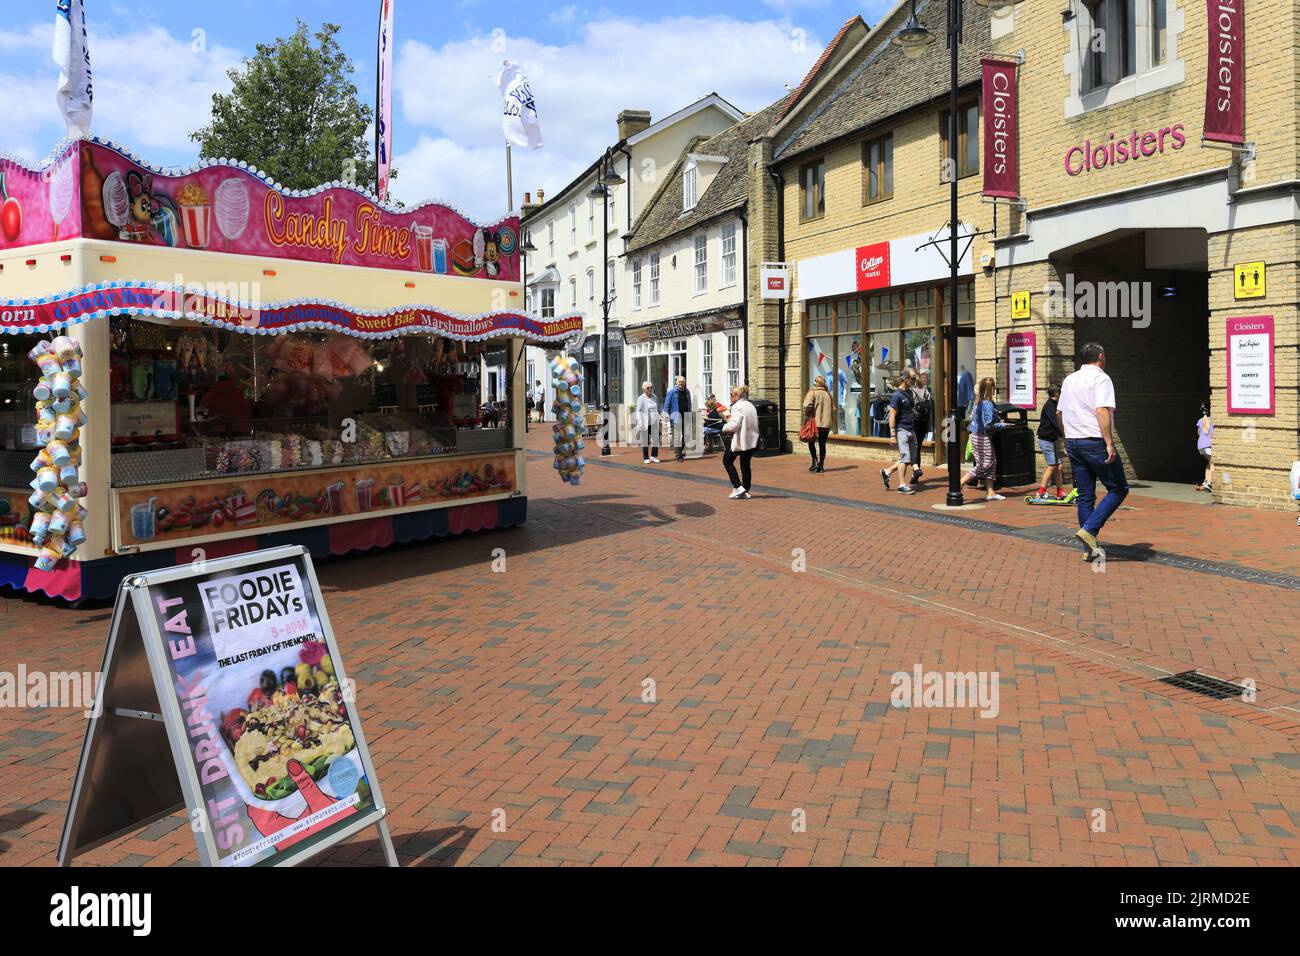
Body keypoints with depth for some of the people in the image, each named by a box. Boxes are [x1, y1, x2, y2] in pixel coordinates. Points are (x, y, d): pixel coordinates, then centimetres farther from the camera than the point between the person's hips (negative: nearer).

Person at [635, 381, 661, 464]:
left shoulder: (655, 398, 8)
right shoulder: (641, 398, -8)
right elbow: (638, 411, -13)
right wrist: (640, 422, -24)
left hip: (654, 423, 4)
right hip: (645, 423, -4)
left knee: (656, 439, -1)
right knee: (645, 440, 3)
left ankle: (654, 456, 11)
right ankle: (645, 458, 10)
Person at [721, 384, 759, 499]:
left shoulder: (737, 406, -14)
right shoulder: (751, 406, 12)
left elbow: (734, 425, -22)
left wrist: (725, 428, 0)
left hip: (739, 440, -8)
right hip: (751, 440, 8)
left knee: (727, 460, 7)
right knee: (745, 464, 13)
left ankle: (738, 487, -2)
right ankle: (746, 490, 12)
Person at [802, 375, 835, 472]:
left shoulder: (812, 393, -7)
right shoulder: (828, 394, 10)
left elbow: (808, 405, -20)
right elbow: (833, 409, 11)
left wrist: (806, 415, -5)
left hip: (815, 422, -4)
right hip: (826, 424, 4)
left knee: (811, 442, 11)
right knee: (822, 443, 10)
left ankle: (815, 461, -2)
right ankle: (821, 465, 9)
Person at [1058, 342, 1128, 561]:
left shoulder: (1069, 379, 15)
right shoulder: (1100, 378, -8)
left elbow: (1059, 413, 21)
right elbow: (1101, 411, -20)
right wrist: (1110, 443, -22)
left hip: (1073, 443, 7)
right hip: (1095, 442, -7)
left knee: (1085, 496, 10)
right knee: (1118, 489, 3)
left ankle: (1090, 548, 11)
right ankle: (1089, 529, -11)